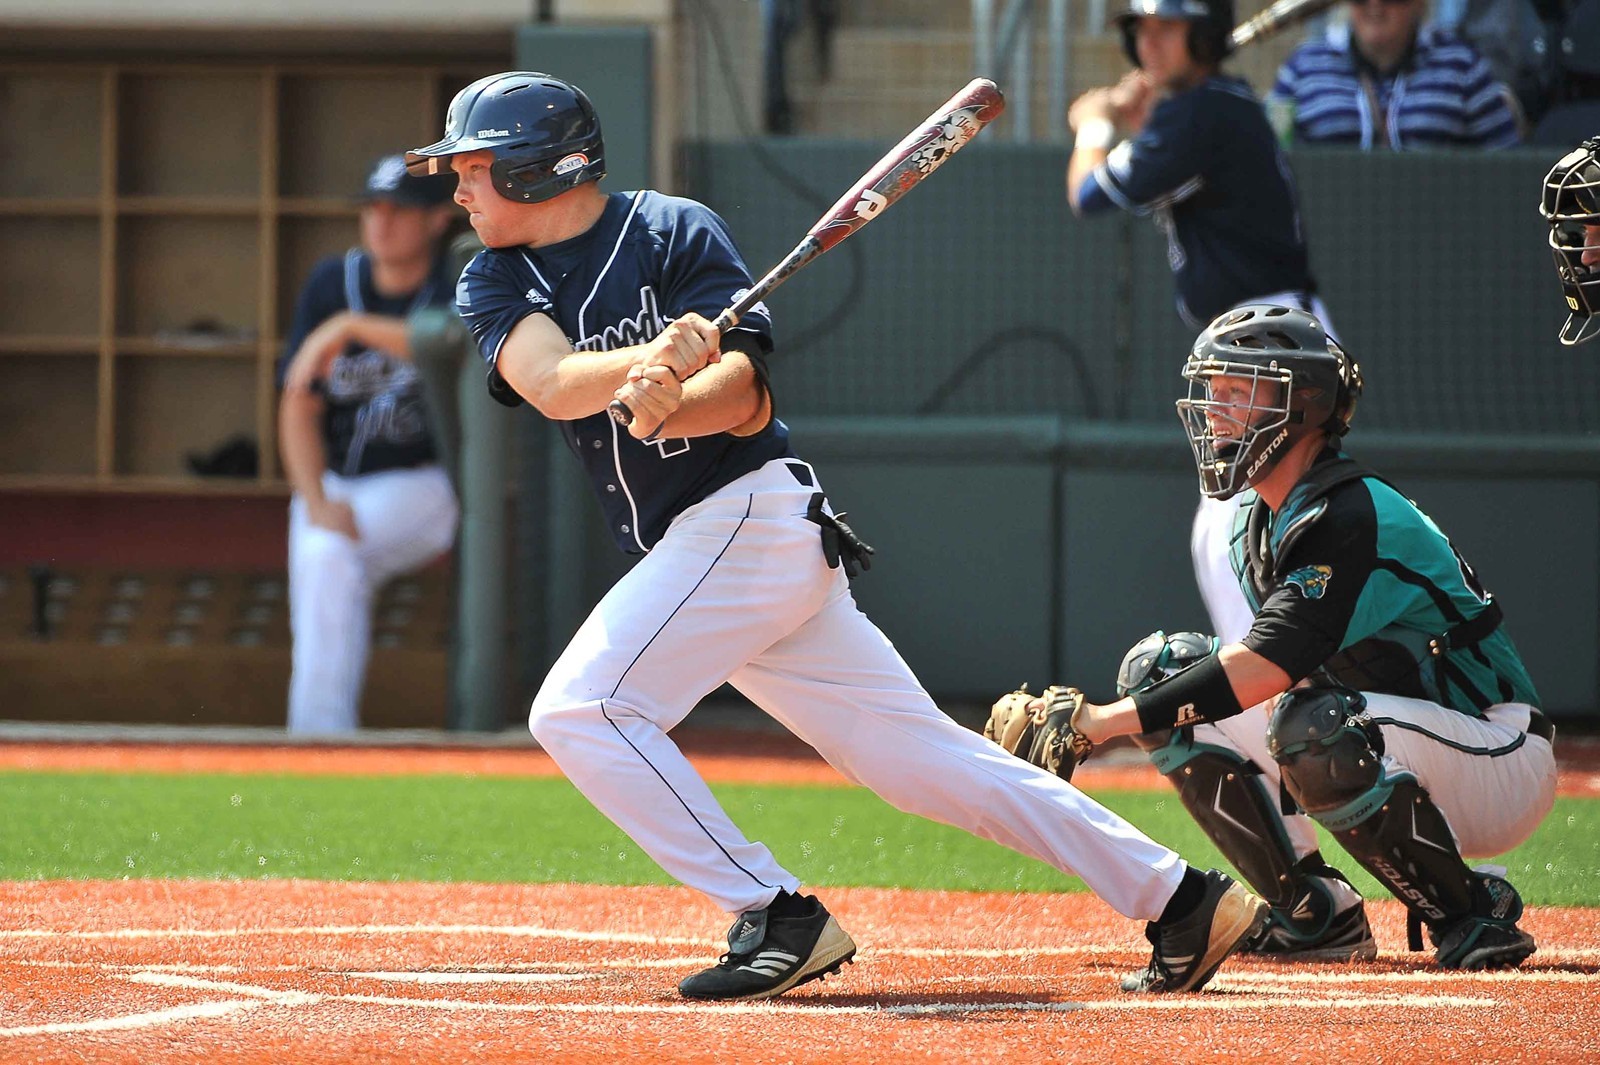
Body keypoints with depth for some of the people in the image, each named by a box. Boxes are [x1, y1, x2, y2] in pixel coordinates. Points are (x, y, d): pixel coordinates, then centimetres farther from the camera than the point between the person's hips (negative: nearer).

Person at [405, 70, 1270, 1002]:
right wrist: (647, 364, -32)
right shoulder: (496, 284, 10)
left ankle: (779, 918, -17)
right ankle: (1182, 899, 8)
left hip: (748, 510, -7)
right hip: (695, 548, 7)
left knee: (581, 710, -18)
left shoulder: (674, 230, -6)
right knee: (919, 755, 6)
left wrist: (670, 406, -38)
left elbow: (745, 393, -16)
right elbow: (551, 382, -12)